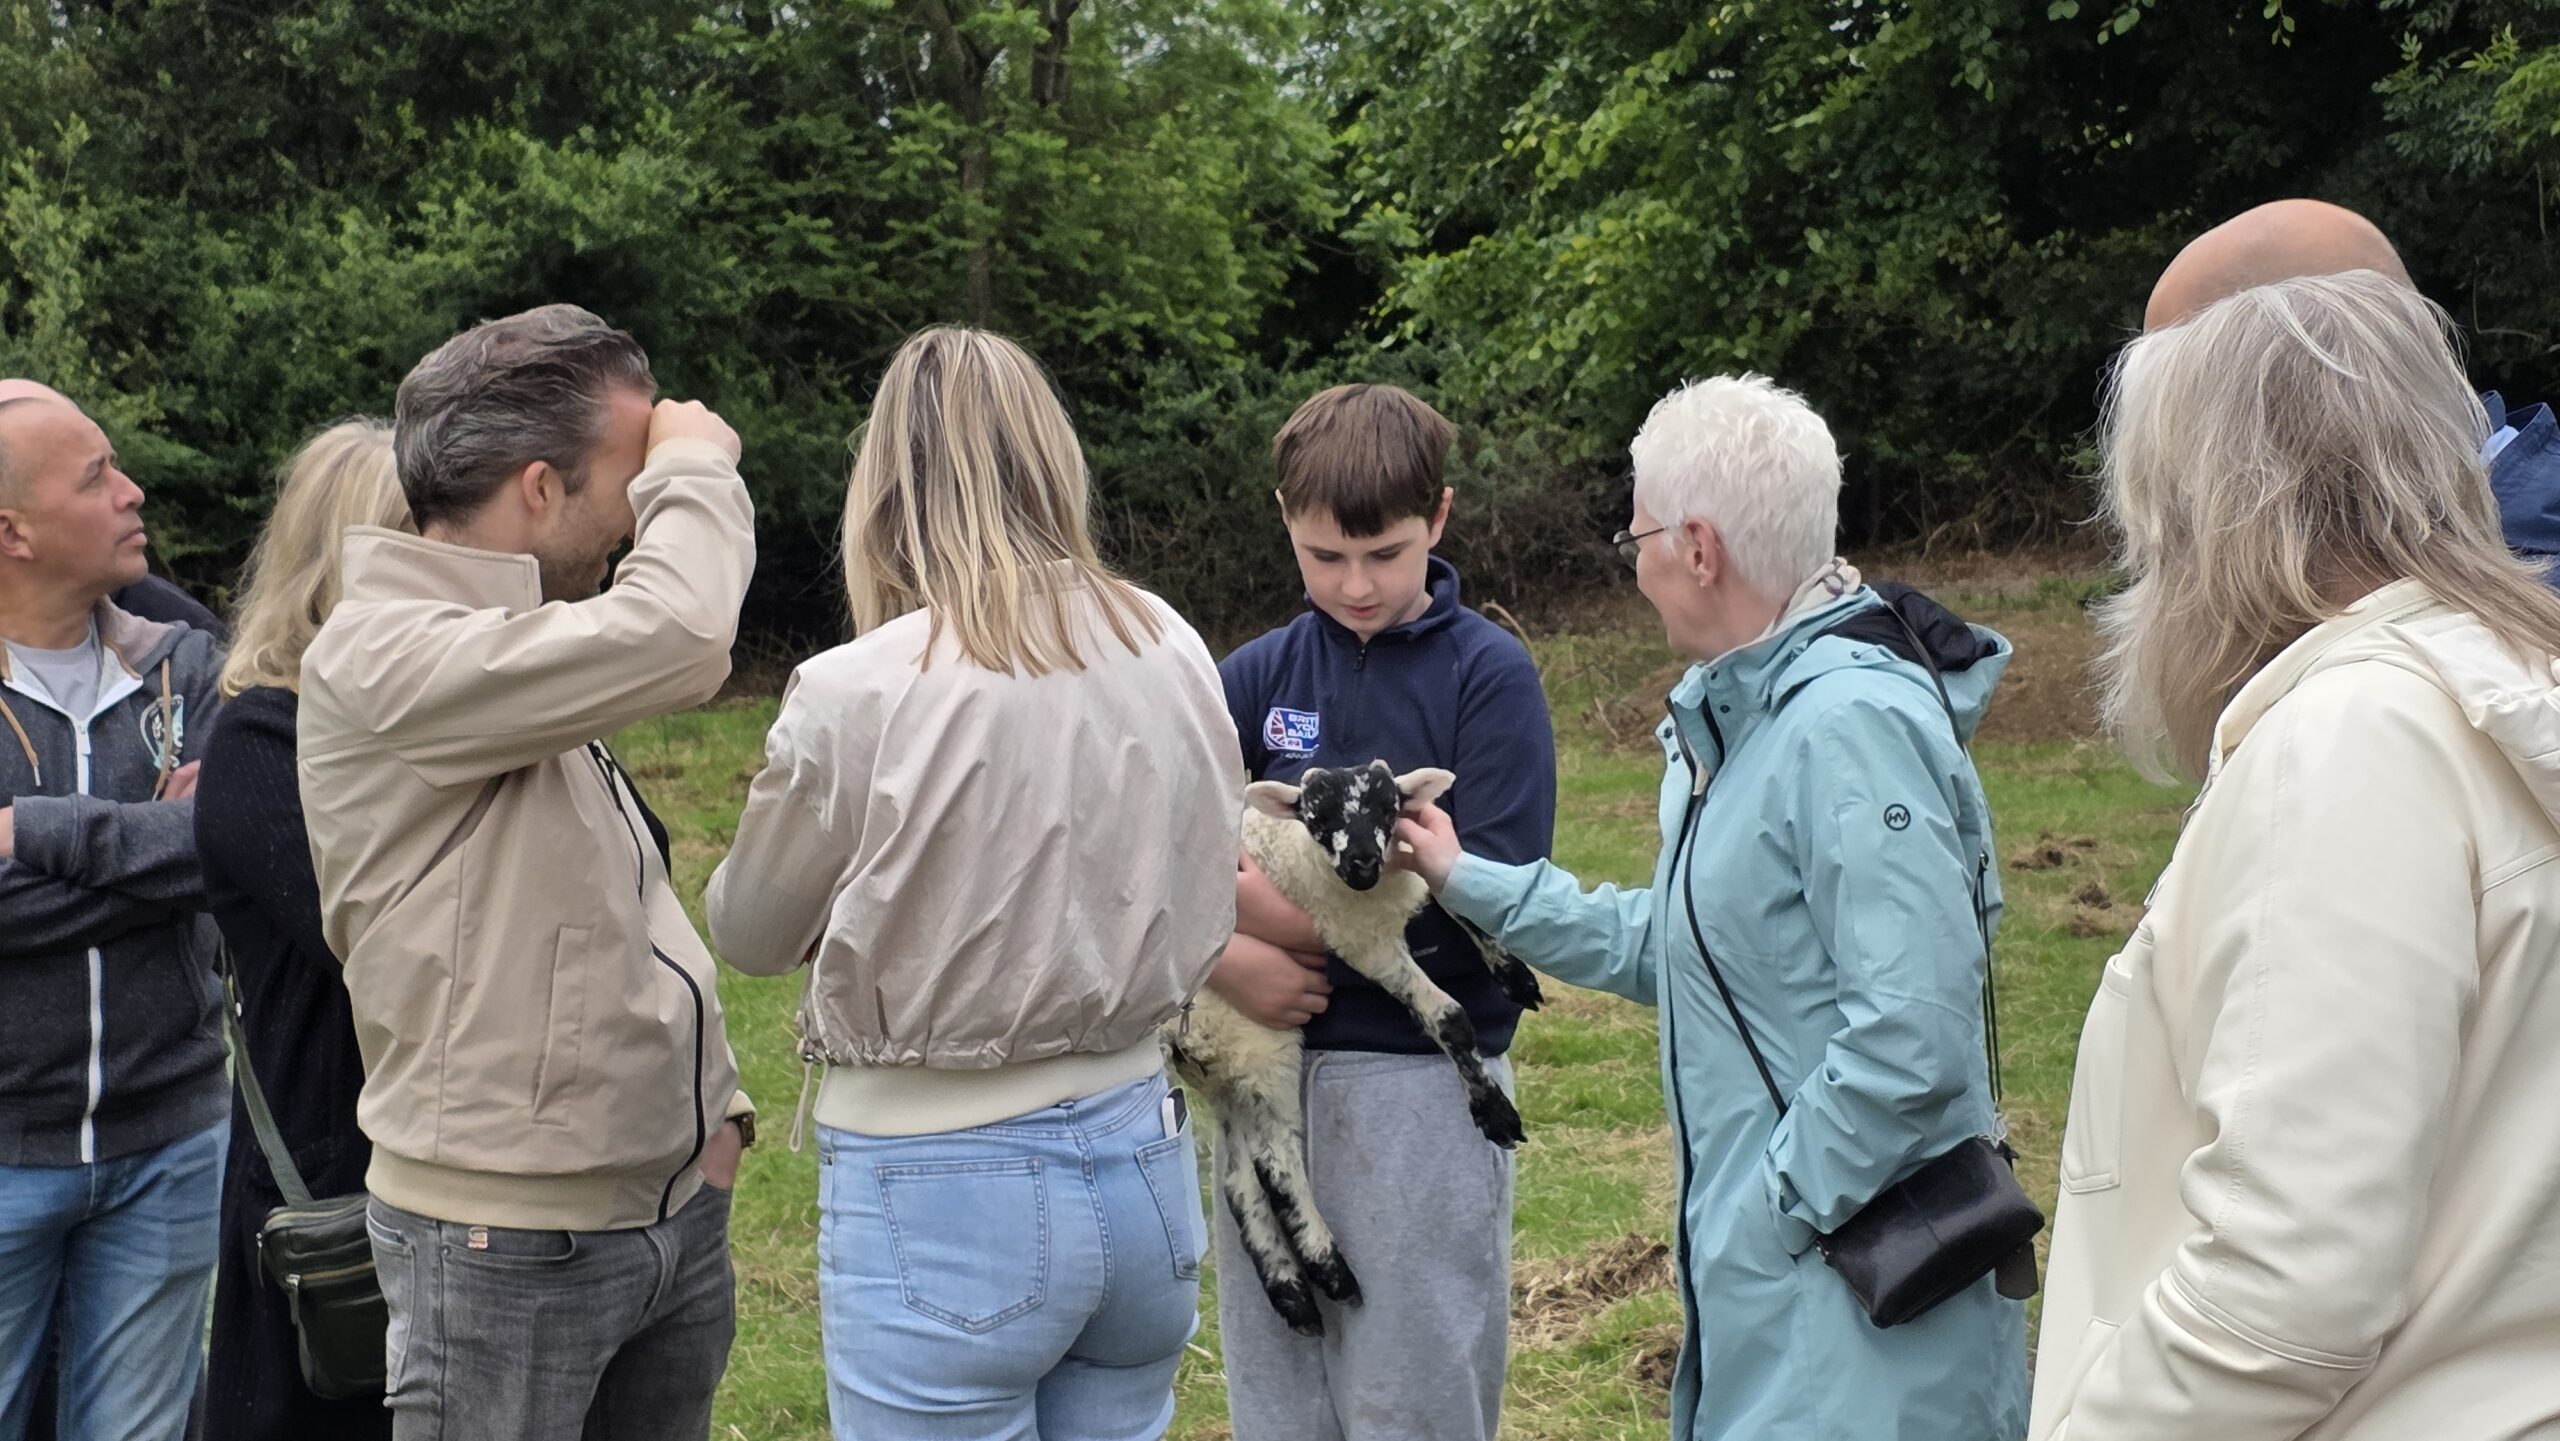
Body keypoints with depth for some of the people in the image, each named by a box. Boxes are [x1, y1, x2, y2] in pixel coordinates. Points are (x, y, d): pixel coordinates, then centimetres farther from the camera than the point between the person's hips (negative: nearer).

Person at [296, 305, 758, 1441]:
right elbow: (673, 641, -31)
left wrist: (712, 1102, 14)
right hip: (505, 1241, -8)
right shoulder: (376, 661, -17)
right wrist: (697, 470, -12)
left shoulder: (514, 649, 14)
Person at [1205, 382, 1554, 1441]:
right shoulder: (1257, 676, 5)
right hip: (1267, 1080, 4)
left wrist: (1286, 916, -15)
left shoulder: (1490, 674, -5)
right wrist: (1226, 959, -16)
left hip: (1420, 1084, -4)